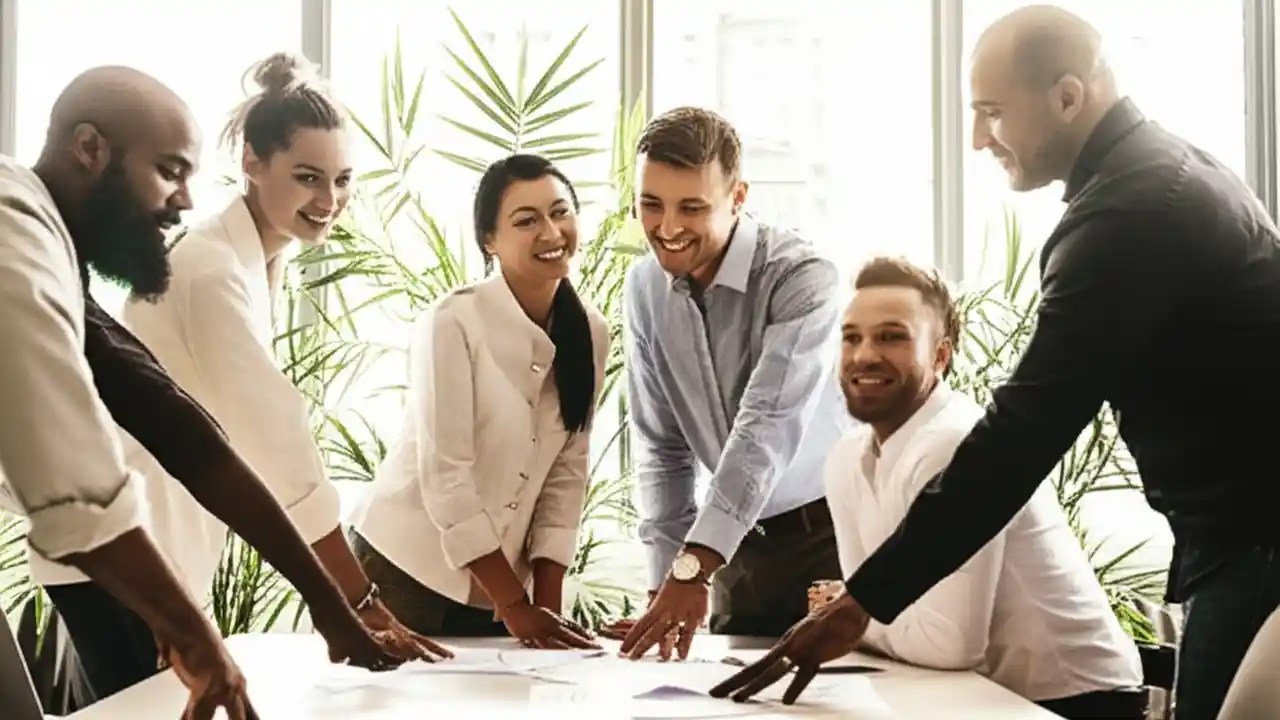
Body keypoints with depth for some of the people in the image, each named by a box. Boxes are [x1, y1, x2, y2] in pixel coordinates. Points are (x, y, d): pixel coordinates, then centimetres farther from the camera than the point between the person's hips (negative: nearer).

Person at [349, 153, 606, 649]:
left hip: (496, 579, 5)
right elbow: (445, 475, -19)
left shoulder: (590, 334, -1)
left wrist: (546, 604, -5)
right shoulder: (452, 323, -17)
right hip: (408, 569, -4)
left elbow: (566, 473, 1)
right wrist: (517, 608, -18)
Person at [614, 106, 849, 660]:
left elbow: (768, 429, -29)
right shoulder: (644, 288, -1)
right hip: (740, 542, 5)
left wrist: (693, 569, -37)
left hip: (833, 531, -5)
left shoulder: (801, 278, -20)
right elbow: (662, 447, 2)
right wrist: (663, 582, -6)